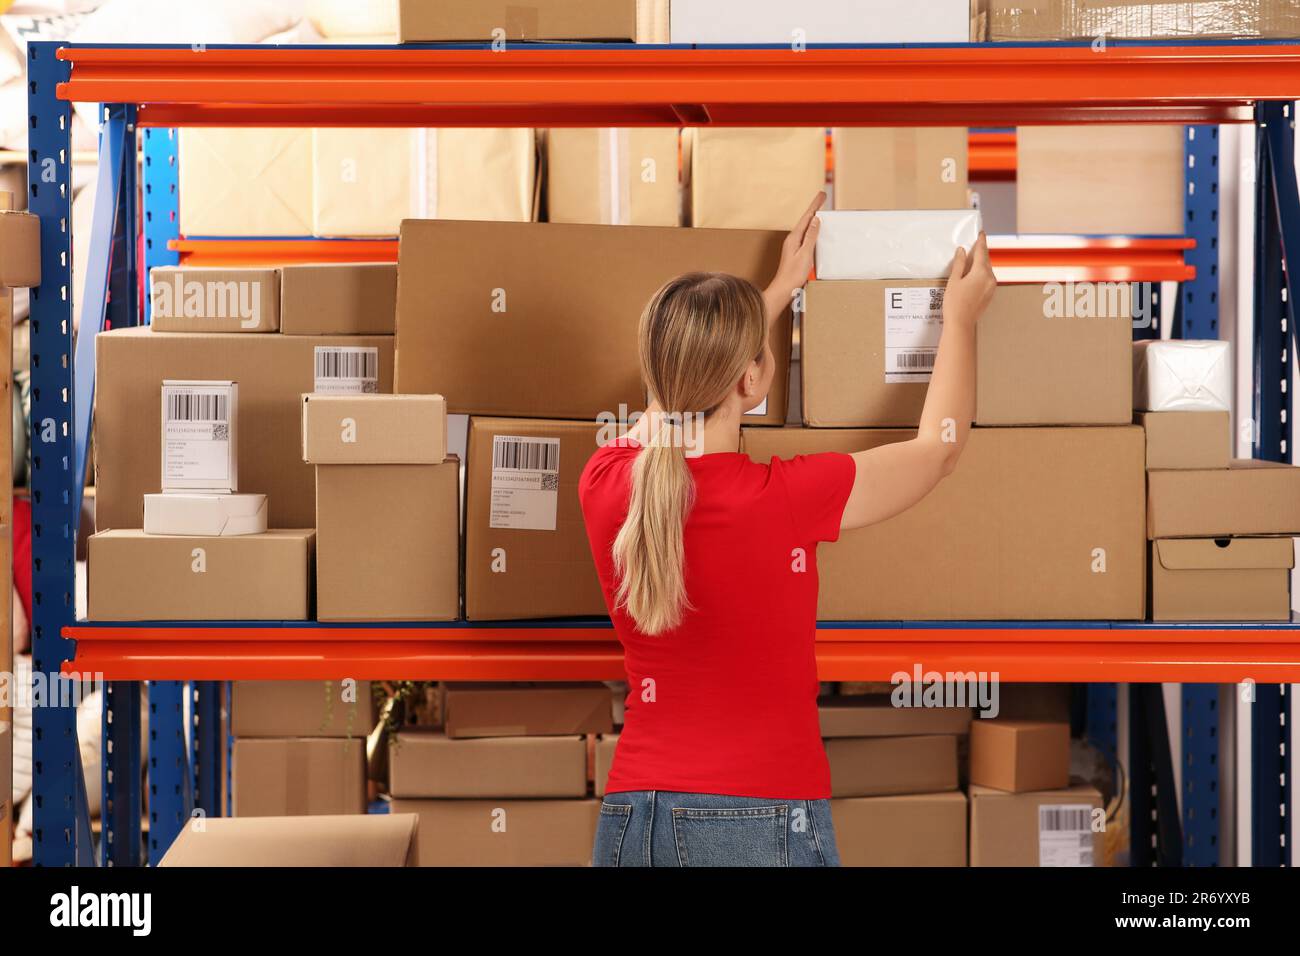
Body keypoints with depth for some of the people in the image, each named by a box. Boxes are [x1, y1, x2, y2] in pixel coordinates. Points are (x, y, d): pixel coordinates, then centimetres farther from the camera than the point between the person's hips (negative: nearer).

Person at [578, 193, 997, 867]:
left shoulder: (605, 483, -5)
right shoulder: (784, 500, -16)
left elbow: (686, 392, 20)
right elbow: (939, 448, 3)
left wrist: (778, 292, 29)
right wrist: (960, 318, 18)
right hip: (760, 823, -4)